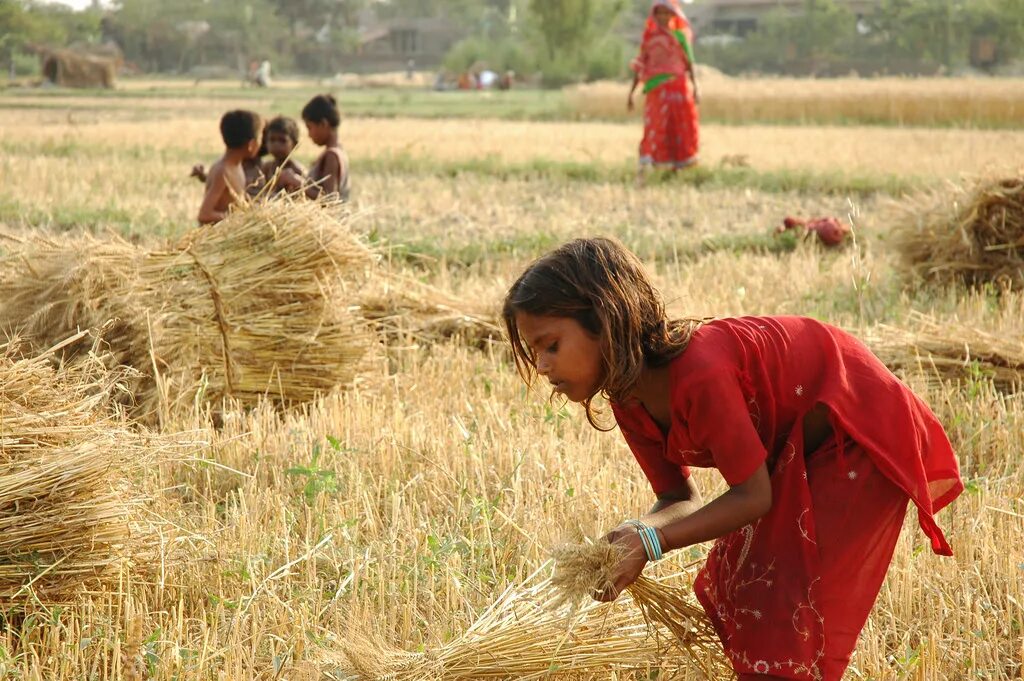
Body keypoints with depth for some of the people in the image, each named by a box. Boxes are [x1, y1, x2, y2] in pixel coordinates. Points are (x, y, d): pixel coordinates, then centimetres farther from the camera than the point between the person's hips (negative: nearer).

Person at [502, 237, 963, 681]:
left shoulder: (700, 375, -36)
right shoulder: (629, 401, -8)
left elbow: (752, 496, -27)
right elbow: (678, 499, -4)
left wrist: (651, 542, -35)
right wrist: (631, 537, -26)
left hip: (855, 433, -9)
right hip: (790, 451, 9)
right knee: (727, 593, 11)